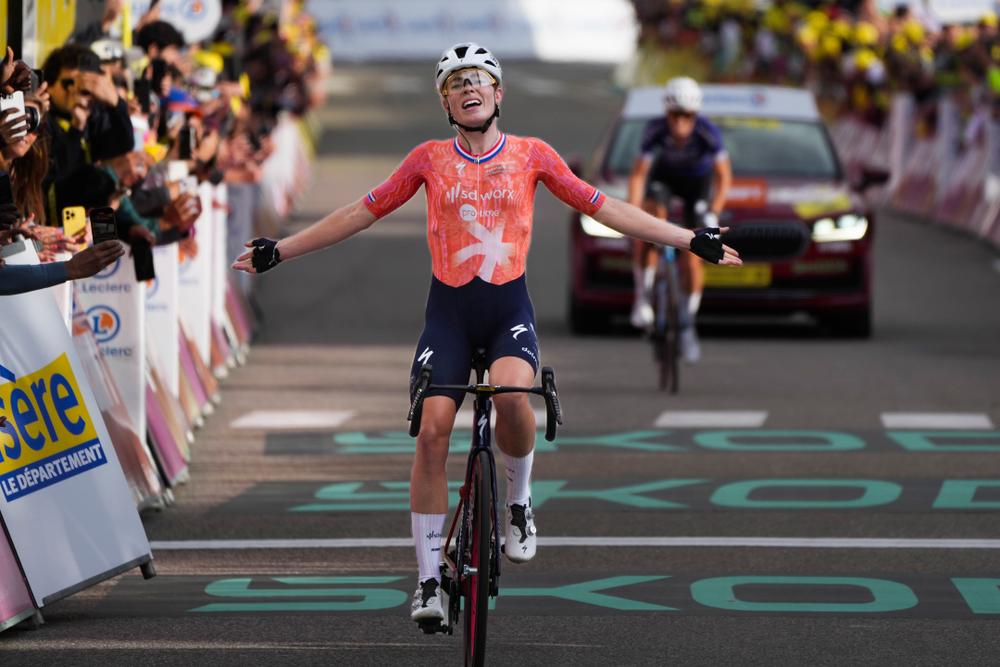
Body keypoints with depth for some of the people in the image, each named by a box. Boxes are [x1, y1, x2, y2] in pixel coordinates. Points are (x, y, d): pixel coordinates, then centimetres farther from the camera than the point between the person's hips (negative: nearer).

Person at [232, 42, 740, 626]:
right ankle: (429, 577, -3)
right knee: (432, 431, -12)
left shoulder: (531, 155, 5)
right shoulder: (429, 160, 7)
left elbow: (603, 208, 7)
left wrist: (692, 241, 5)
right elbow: (361, 213, 12)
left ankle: (520, 501, -4)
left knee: (512, 393, -32)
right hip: (449, 309, 1)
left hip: (509, 307, -1)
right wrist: (277, 252, 11)